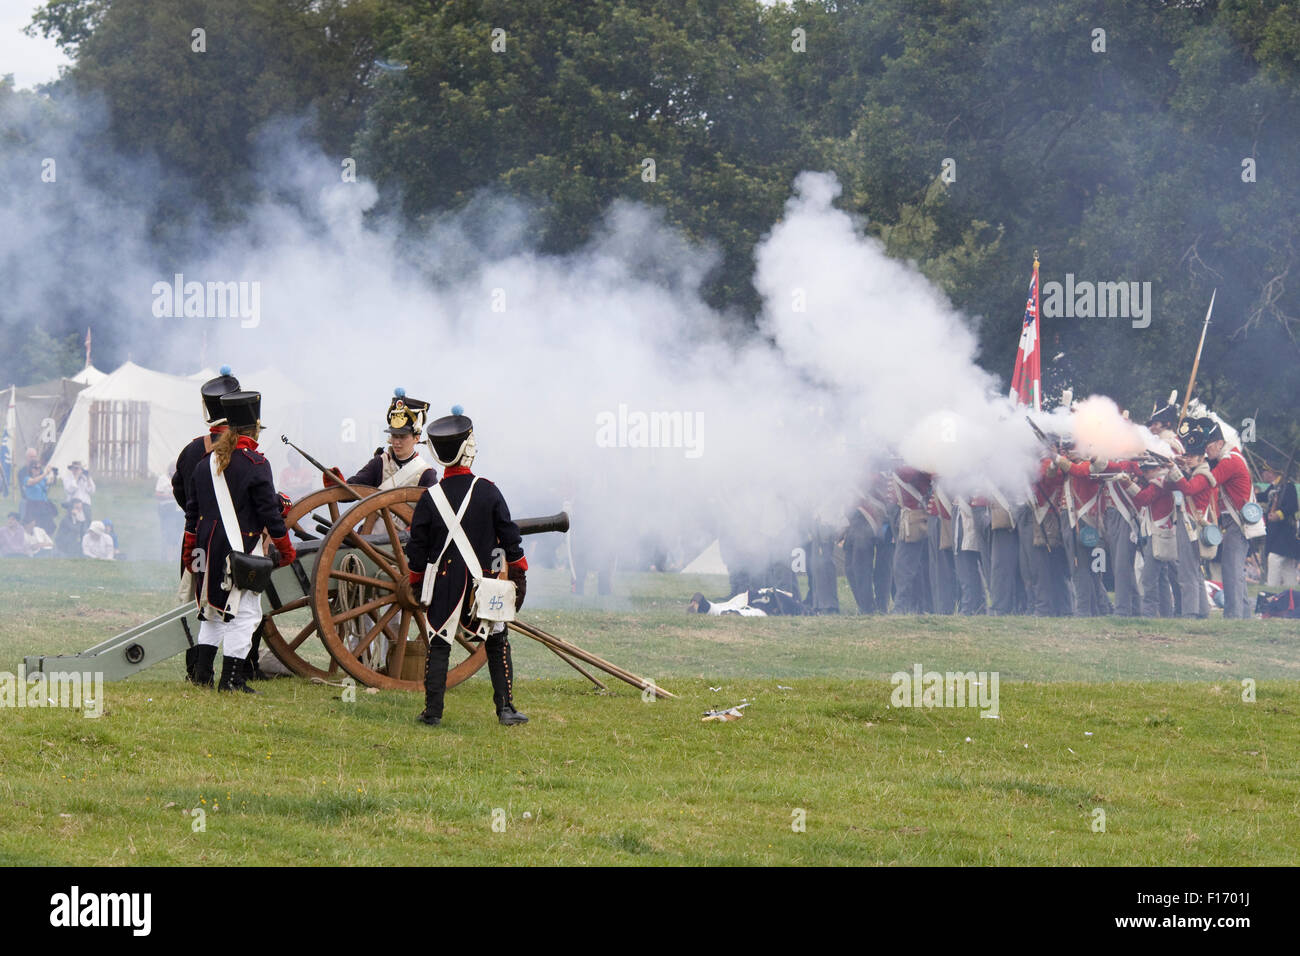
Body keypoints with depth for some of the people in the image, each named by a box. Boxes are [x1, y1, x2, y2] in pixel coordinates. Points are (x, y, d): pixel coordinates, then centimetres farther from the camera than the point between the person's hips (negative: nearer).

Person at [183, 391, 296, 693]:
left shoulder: (206, 462, 9)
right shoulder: (255, 464, -11)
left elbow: (192, 512, 14)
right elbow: (269, 512, -10)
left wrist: (189, 552, 23)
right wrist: (286, 551, 0)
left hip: (209, 550, 6)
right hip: (242, 549, -6)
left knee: (213, 611, 17)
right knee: (243, 612, -2)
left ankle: (202, 672, 14)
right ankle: (231, 678, -6)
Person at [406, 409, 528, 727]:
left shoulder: (430, 497, -6)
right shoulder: (488, 492, -6)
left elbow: (417, 547, 0)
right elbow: (510, 536, -2)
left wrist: (415, 582, 13)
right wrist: (519, 577, 6)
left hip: (444, 581, 0)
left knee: (439, 644, 6)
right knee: (497, 643, 11)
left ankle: (433, 711, 2)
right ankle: (505, 708, 7)